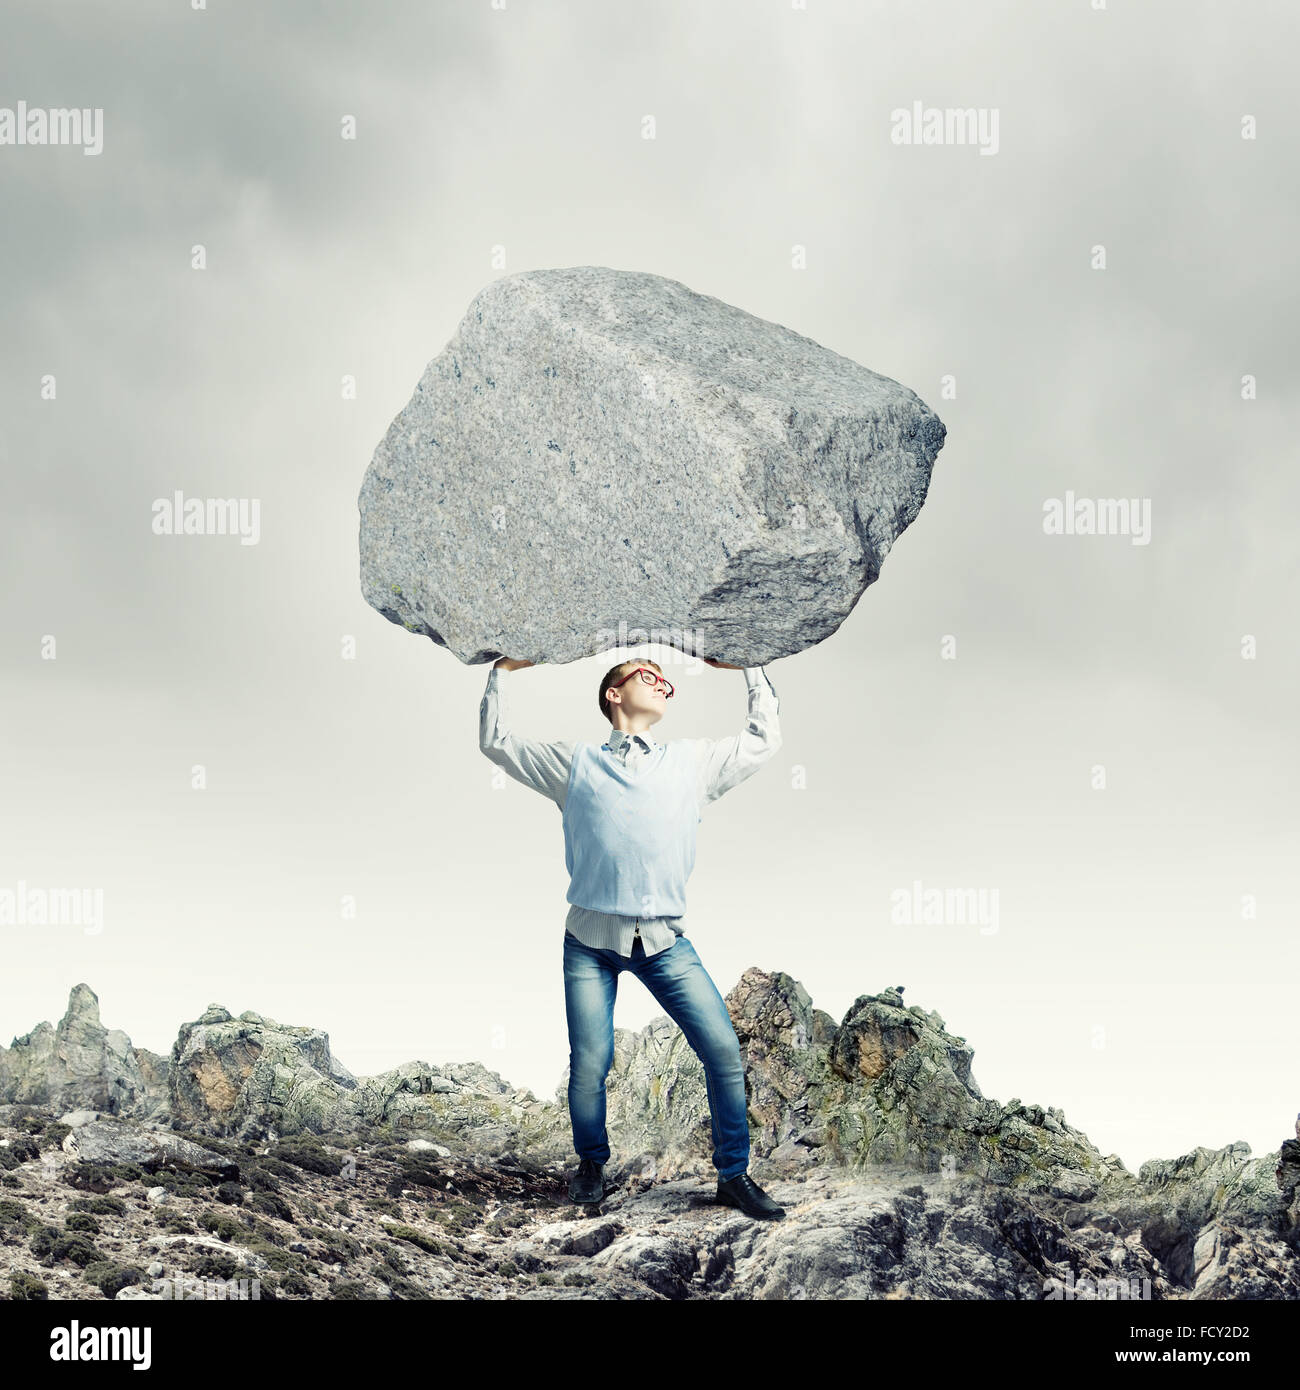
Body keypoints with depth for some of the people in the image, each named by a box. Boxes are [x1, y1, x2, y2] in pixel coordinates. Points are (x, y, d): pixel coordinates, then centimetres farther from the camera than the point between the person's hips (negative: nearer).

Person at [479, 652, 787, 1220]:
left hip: (664, 940, 1)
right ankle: (592, 1166, 21)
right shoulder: (576, 763, 14)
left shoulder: (692, 760, 18)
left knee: (724, 1050, -10)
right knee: (589, 1064, -6)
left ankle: (734, 1176, 3)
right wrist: (504, 671, 21)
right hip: (591, 941, -1)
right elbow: (496, 742, 20)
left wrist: (751, 667, 29)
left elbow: (763, 738, 26)